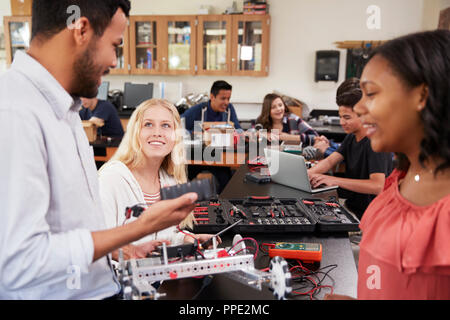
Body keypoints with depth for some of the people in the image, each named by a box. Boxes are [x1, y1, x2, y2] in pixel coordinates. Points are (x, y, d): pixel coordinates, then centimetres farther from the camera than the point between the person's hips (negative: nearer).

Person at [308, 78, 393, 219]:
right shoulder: (351, 137, 10)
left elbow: (378, 186, -29)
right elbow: (330, 161, 3)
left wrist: (334, 180, -31)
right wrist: (307, 173, -17)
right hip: (351, 206, 8)